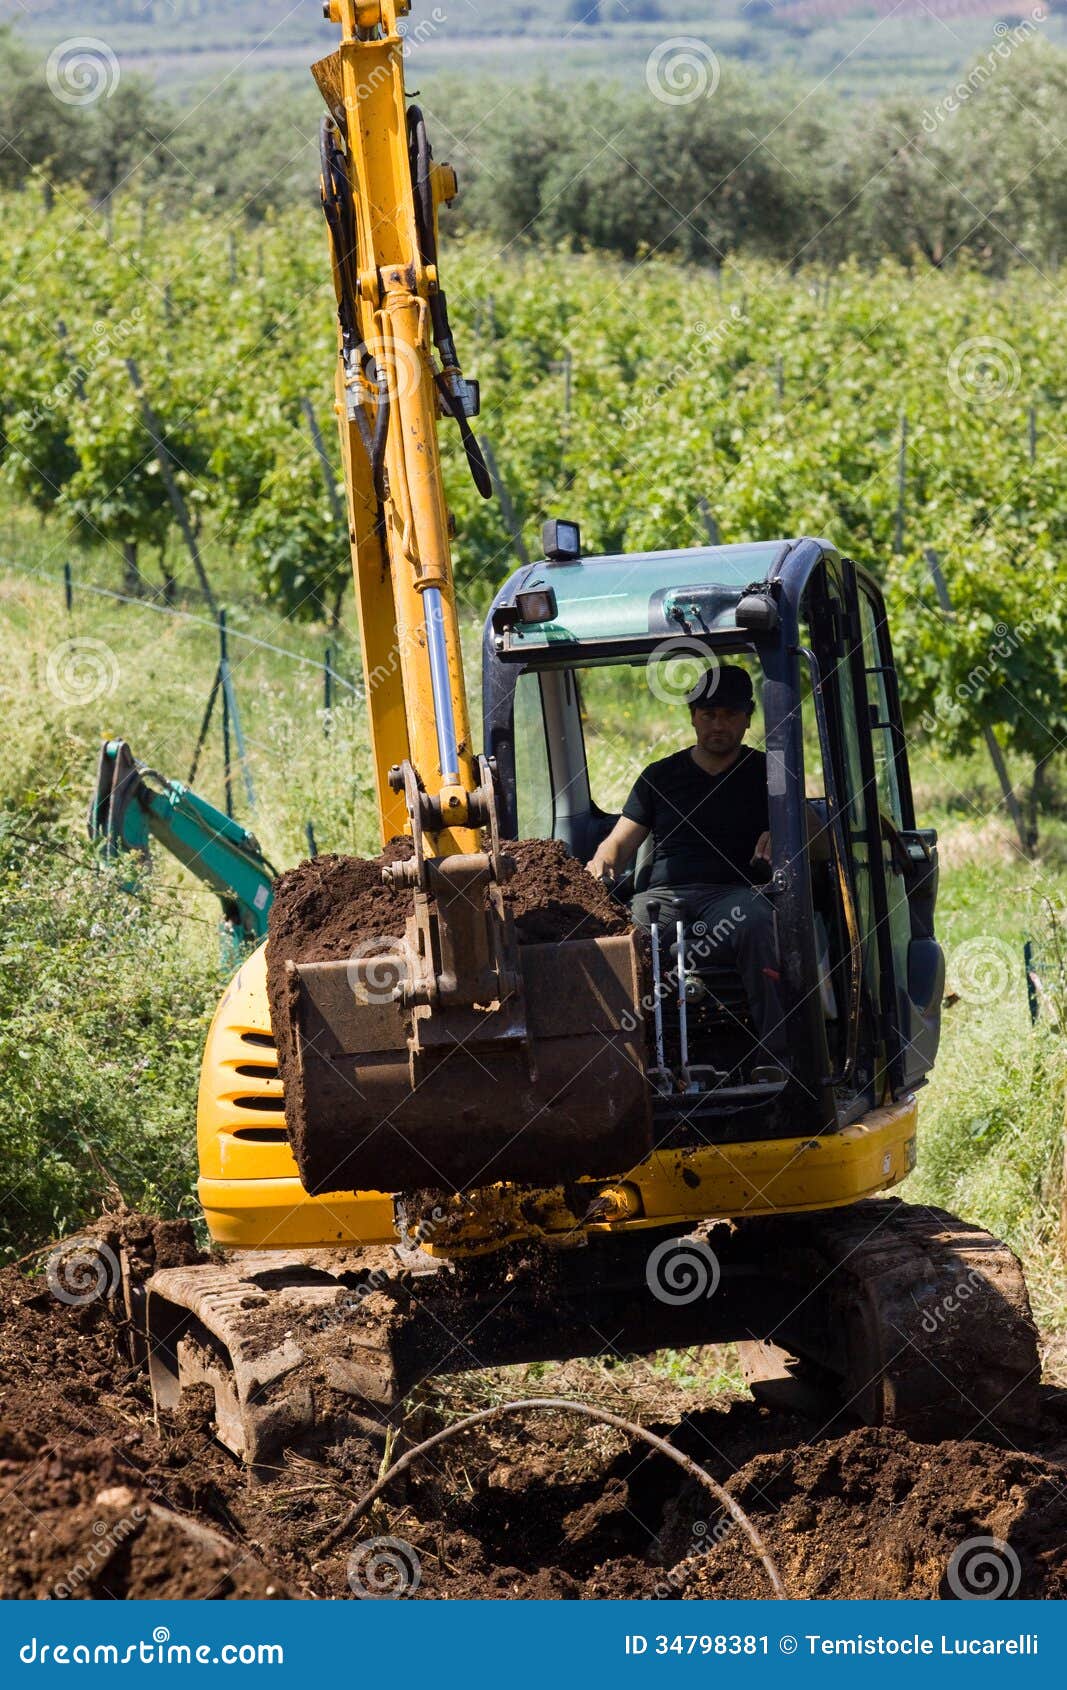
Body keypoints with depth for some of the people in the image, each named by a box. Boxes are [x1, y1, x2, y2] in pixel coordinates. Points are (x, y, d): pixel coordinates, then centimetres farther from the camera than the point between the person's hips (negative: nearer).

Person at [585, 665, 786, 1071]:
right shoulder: (661, 776, 23)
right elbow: (619, 842, 19)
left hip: (732, 894, -2)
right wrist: (601, 865, -6)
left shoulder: (766, 775, 18)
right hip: (665, 897, 2)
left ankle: (777, 1059, -43)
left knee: (756, 920, -41)